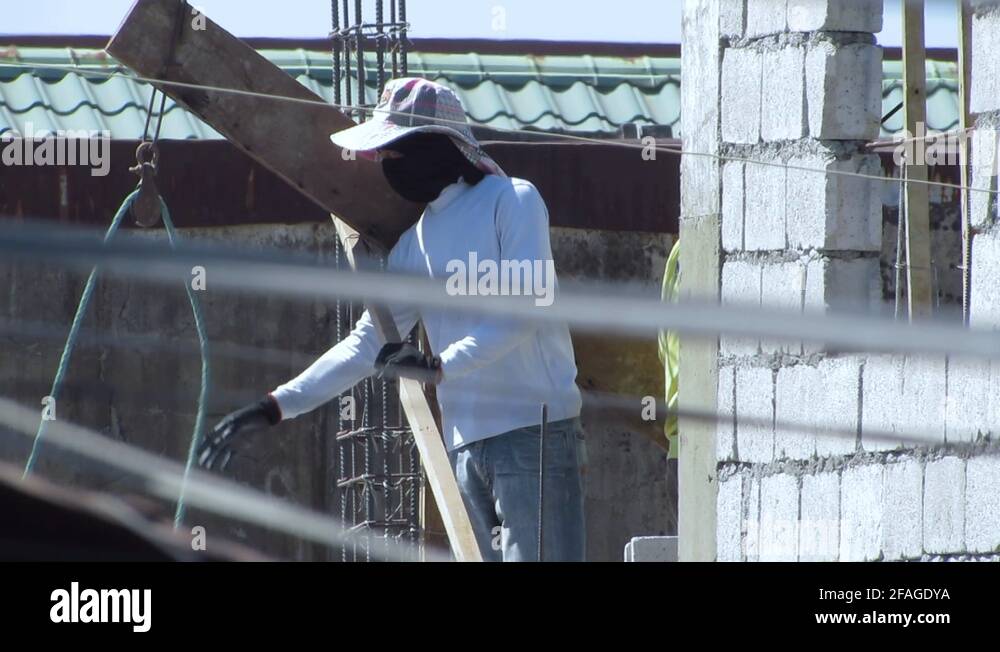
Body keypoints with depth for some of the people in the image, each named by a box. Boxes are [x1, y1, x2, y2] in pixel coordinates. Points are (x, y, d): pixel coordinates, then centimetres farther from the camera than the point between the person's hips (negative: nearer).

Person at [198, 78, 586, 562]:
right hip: (465, 444, 7)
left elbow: (523, 307, -15)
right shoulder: (414, 244, 17)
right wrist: (273, 407, 10)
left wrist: (440, 366, -27)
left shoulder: (511, 202, -3)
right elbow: (367, 344, 17)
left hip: (534, 431, -7)